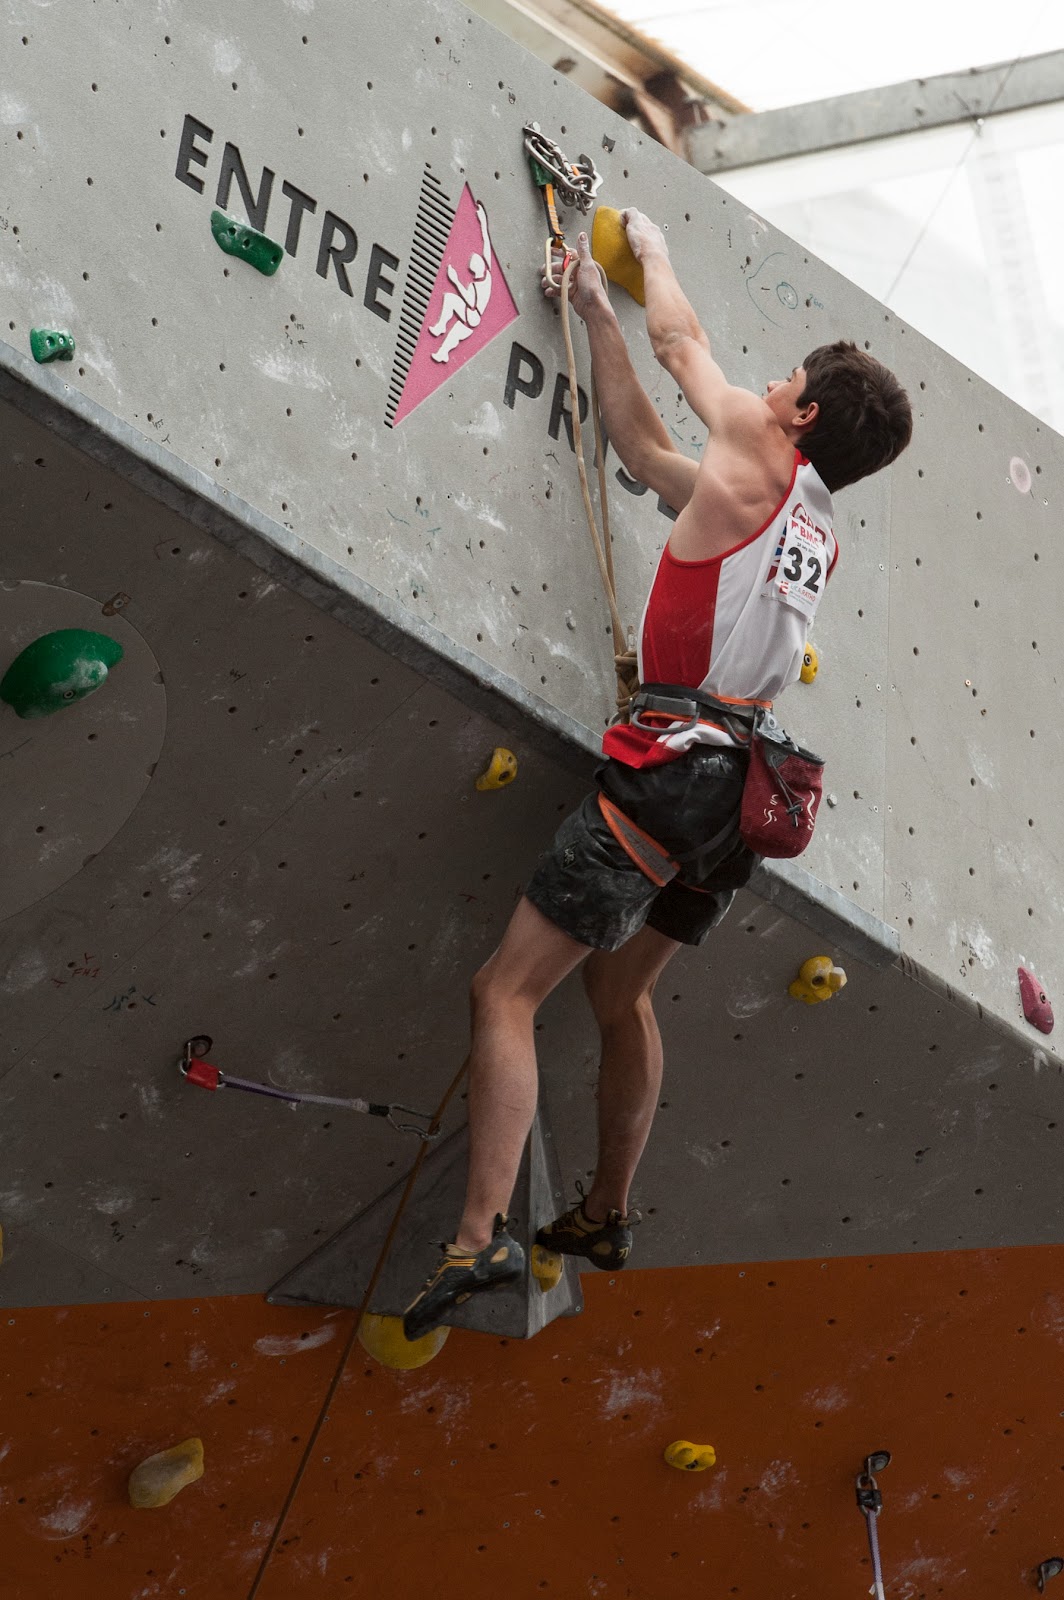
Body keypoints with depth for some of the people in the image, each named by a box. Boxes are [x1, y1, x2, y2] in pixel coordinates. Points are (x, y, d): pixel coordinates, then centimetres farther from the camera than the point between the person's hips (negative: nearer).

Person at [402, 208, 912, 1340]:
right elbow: (641, 447, 27)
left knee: (507, 989, -10)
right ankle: (606, 1214, 34)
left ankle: (482, 1234, -18)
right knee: (620, 993, 25)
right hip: (738, 790, 9)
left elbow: (681, 338, 10)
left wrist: (651, 244, 30)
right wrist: (597, 317, 29)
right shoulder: (819, 537, 19)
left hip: (670, 769, -9)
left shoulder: (760, 463, -3)